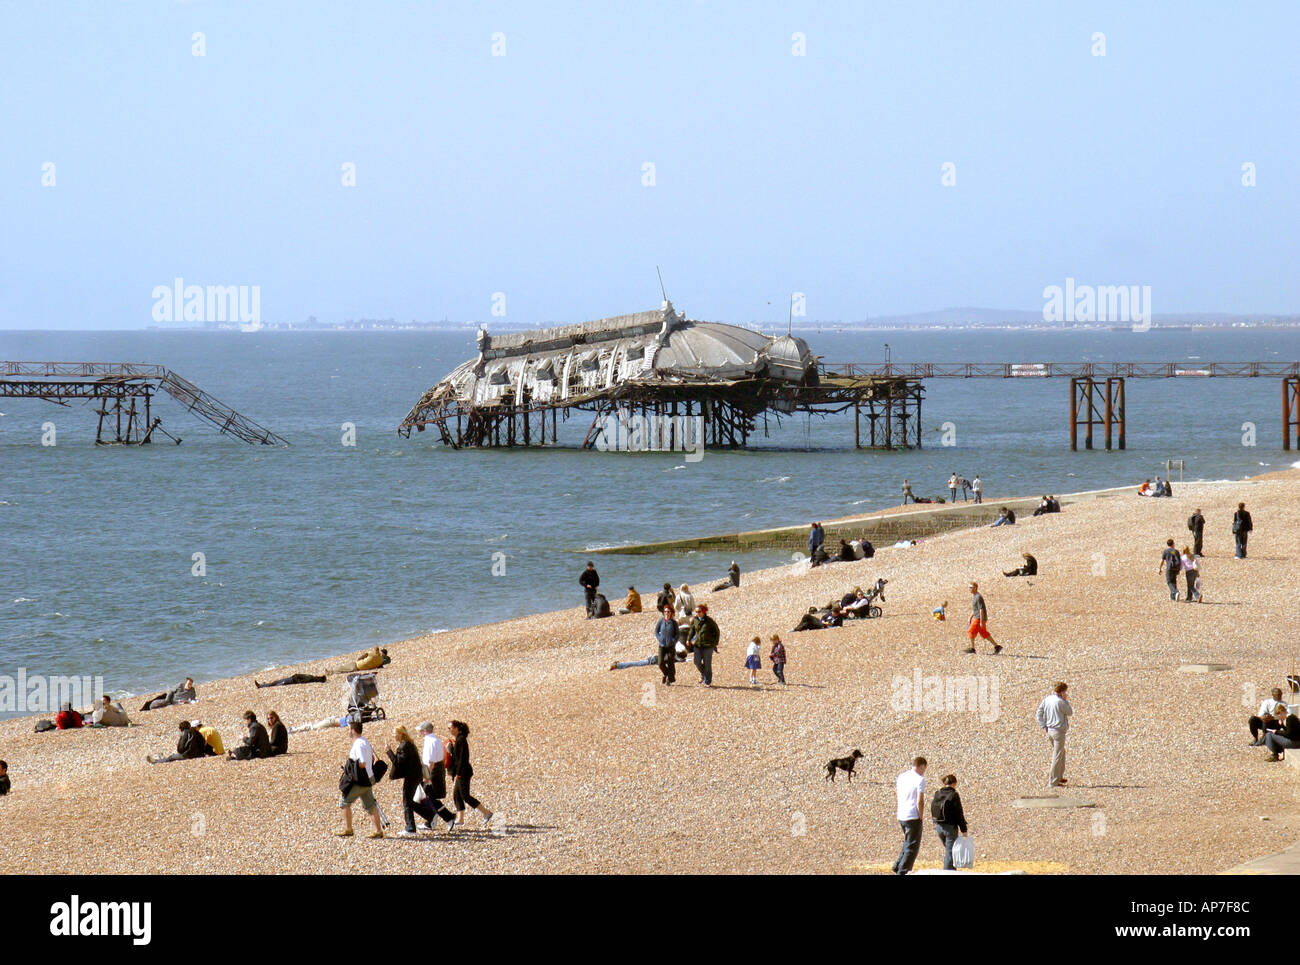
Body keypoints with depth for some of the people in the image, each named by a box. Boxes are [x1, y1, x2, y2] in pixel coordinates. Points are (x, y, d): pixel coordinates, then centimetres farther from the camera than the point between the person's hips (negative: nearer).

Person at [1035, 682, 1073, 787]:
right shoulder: (1060, 702, -18)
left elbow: (1039, 714, 6)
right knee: (1057, 756, -1)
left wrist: (1043, 726, 6)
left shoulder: (1047, 699, 5)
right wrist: (1066, 700, 0)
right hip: (1058, 730, -8)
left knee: (1062, 752, 24)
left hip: (1049, 730, 8)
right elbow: (1070, 713, -4)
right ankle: (1053, 782, 2)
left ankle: (1059, 776, 31)